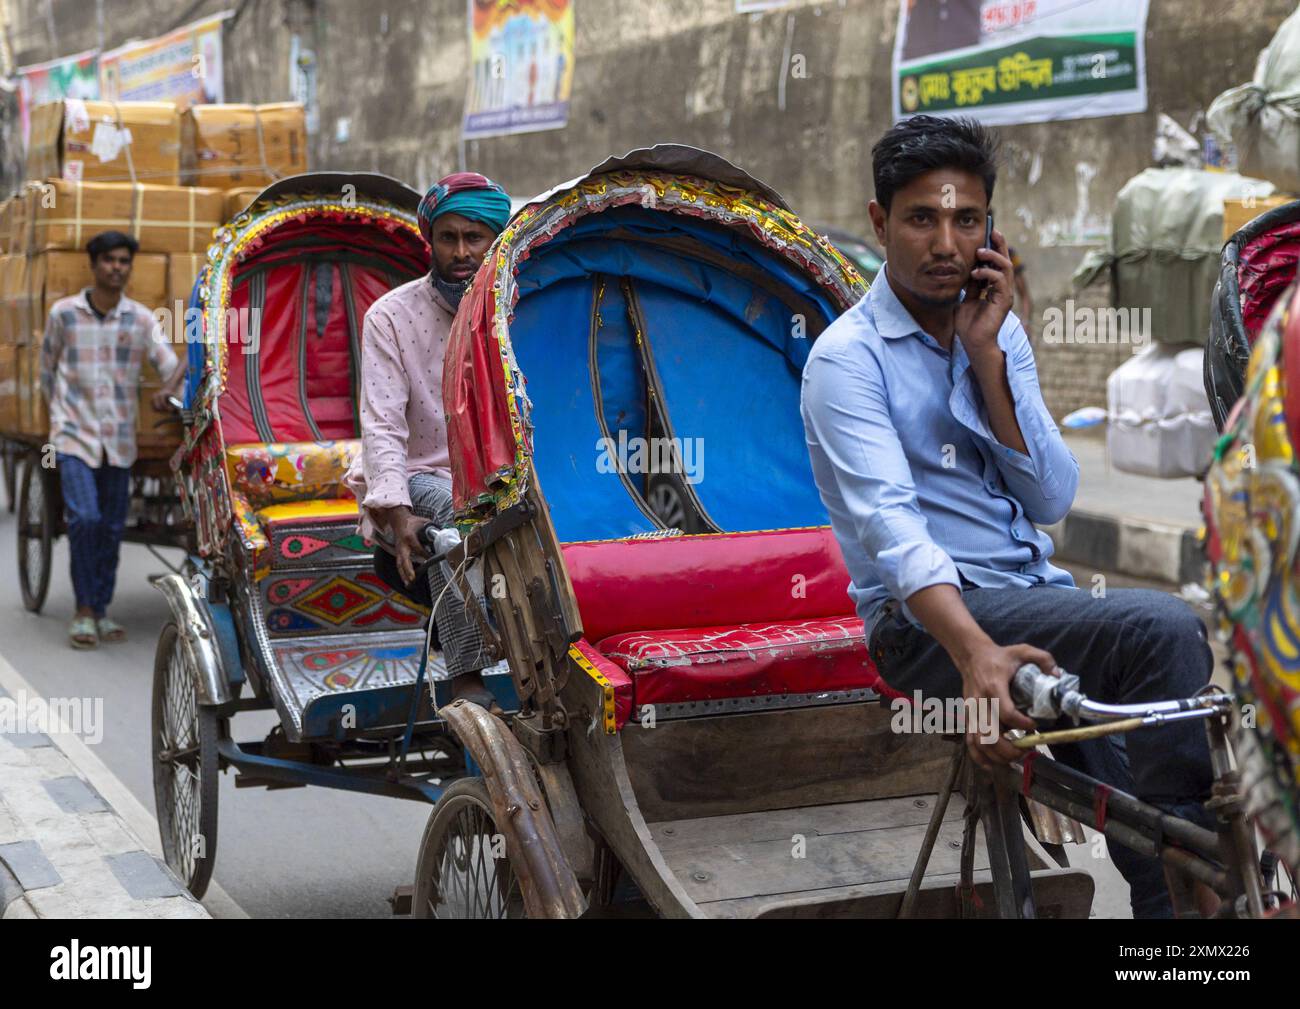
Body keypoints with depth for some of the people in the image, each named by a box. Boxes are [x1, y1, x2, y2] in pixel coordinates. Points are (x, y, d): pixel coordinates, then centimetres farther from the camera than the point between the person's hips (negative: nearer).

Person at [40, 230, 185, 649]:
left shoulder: (141, 319, 2)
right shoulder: (63, 312, 0)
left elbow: (171, 365, -5)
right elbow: (47, 369, 13)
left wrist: (168, 391, -26)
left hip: (119, 441, 3)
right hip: (75, 437, -2)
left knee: (112, 528, 7)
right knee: (85, 519, -16)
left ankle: (100, 610, 21)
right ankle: (83, 610, -3)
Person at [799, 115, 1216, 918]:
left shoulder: (1000, 333, 11)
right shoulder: (849, 358, -8)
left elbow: (1053, 501, 2)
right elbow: (888, 524, -24)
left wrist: (987, 356, -9)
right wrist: (973, 651, -41)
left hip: (1035, 591, 6)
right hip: (924, 615, -6)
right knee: (1160, 627, -25)